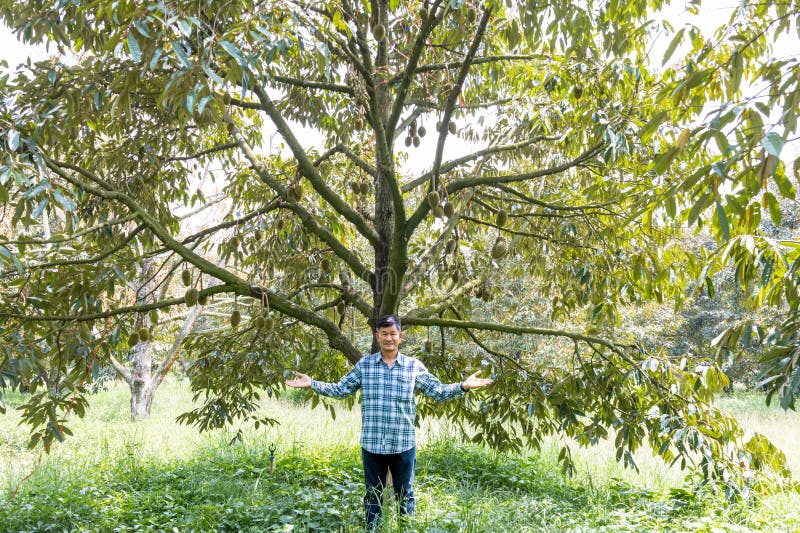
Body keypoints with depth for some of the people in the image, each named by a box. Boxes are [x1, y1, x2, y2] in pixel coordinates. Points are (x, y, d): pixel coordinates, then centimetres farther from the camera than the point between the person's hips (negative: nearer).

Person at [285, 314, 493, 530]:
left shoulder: (414, 366, -1)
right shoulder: (364, 364, 0)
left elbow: (438, 392, 0)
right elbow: (340, 390, 2)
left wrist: (463, 386, -14)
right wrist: (312, 383, -8)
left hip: (404, 444, 0)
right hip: (372, 444, 0)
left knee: (404, 495, 15)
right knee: (373, 495, 14)